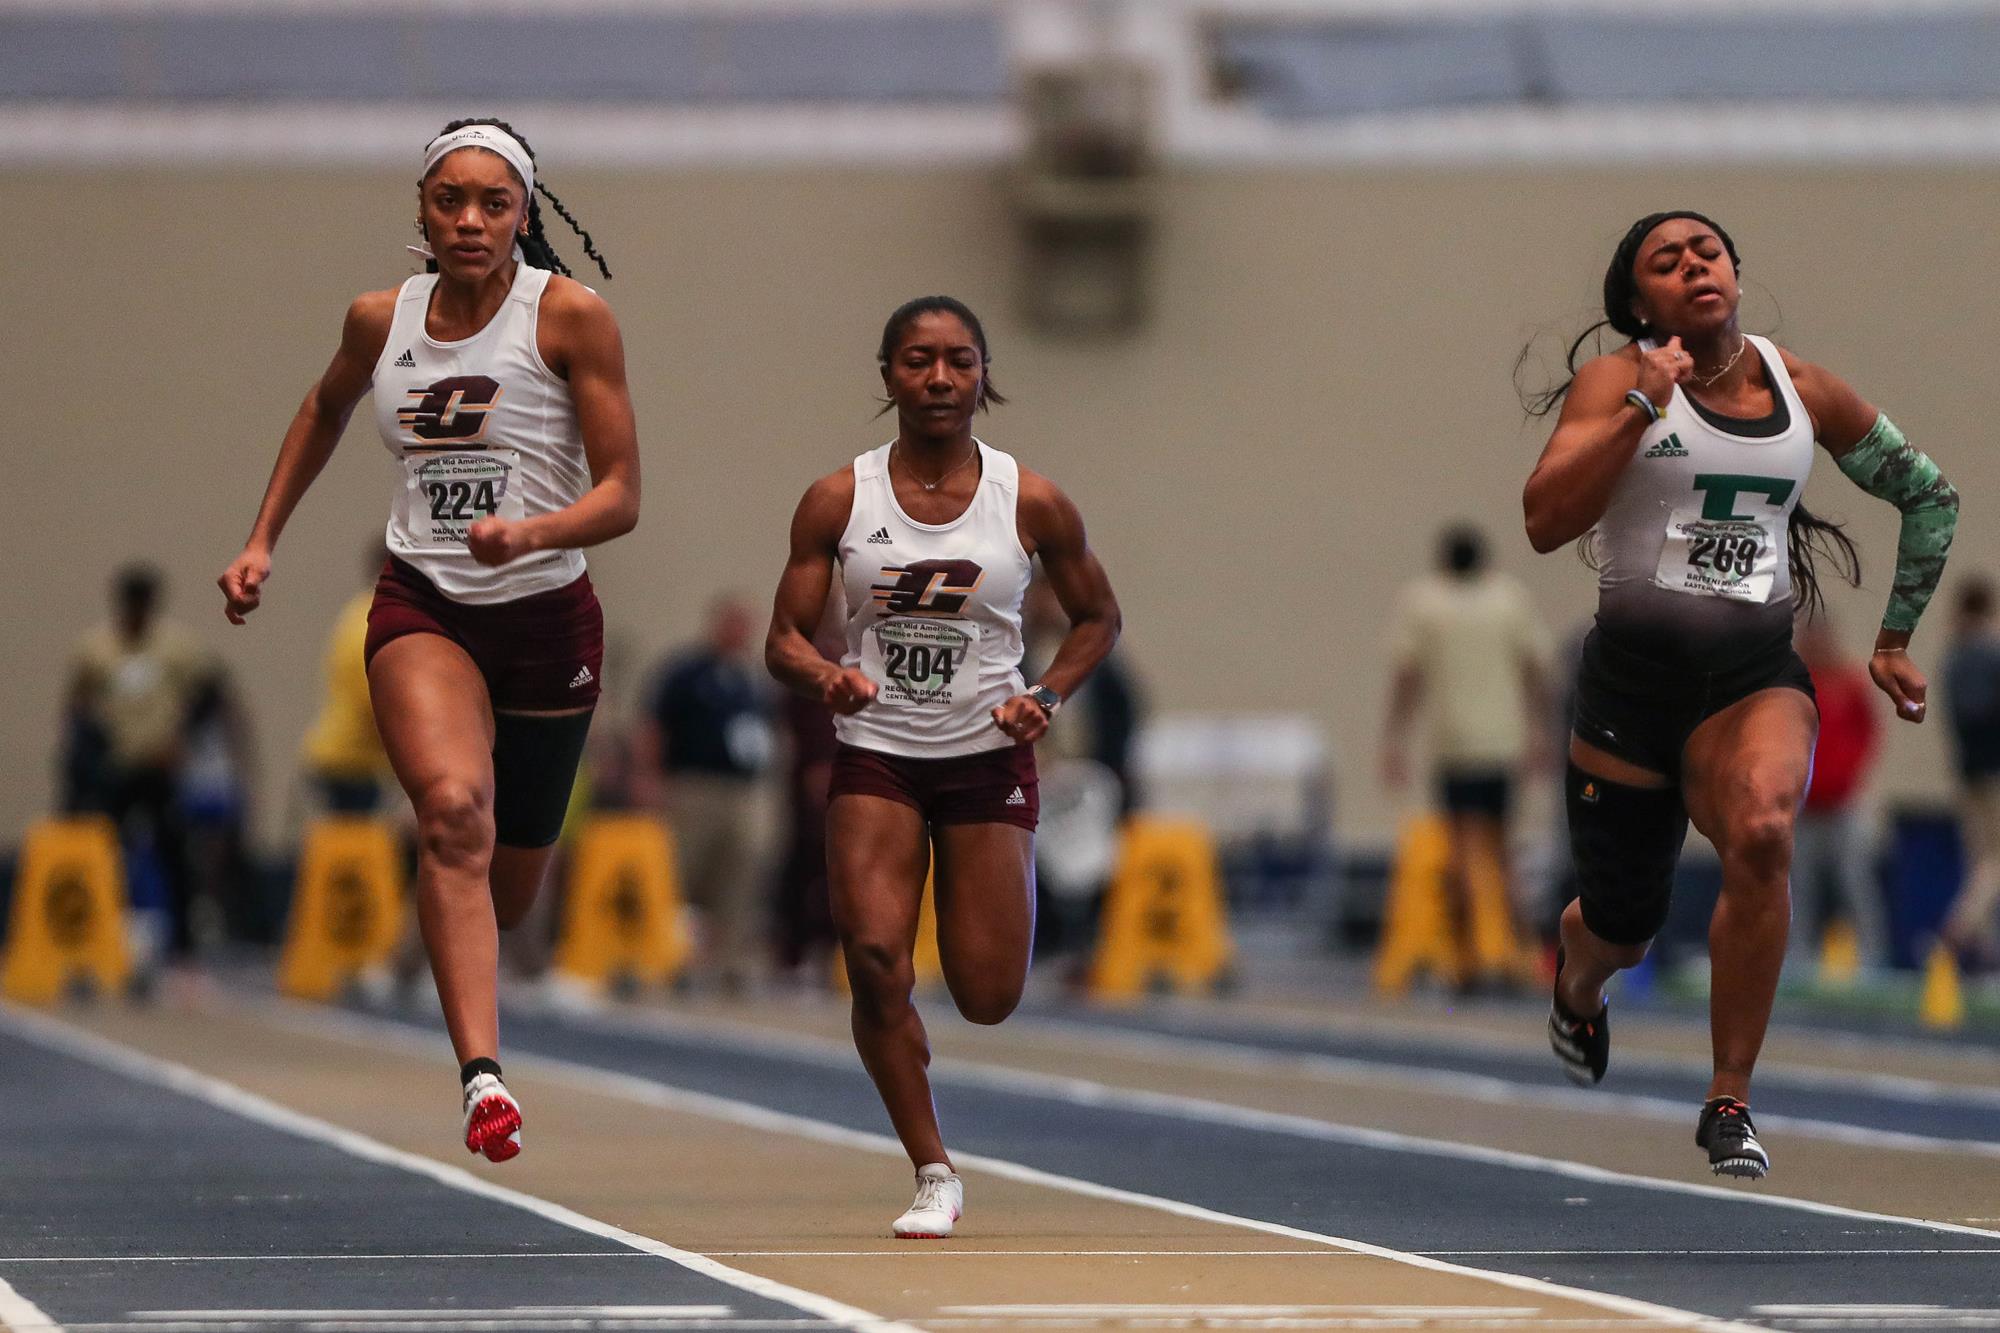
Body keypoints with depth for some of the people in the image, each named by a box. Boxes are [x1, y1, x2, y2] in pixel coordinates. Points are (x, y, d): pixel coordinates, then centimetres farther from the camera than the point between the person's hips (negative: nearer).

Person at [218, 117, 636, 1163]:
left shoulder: (570, 316, -8)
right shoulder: (381, 321, 2)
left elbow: (621, 498, -10)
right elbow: (323, 411, 25)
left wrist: (529, 532, -28)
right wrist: (261, 543, 22)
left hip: (546, 615, 0)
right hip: (422, 608, 0)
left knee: (509, 889, 13)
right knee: (455, 807, -30)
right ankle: (482, 1078, -41)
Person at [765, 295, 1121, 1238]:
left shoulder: (1032, 504, -3)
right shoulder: (837, 501, -3)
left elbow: (1098, 617, 10)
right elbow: (785, 638, -1)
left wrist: (1047, 699, -8)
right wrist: (826, 677, -23)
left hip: (989, 759, 0)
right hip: (876, 757, 0)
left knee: (989, 999, -2)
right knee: (873, 959, -18)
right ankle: (934, 1177, -3)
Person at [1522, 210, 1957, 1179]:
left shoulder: (1805, 390, 4)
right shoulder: (1614, 381, -5)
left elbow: (1929, 497, 19)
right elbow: (1544, 523, -20)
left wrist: (1894, 639, 19)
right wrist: (1642, 406, -24)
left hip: (1756, 673, 1)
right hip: (1633, 672, -1)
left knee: (1763, 833, -31)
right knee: (1621, 924, 11)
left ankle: (1729, 1104, -20)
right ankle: (1577, 985, 53)